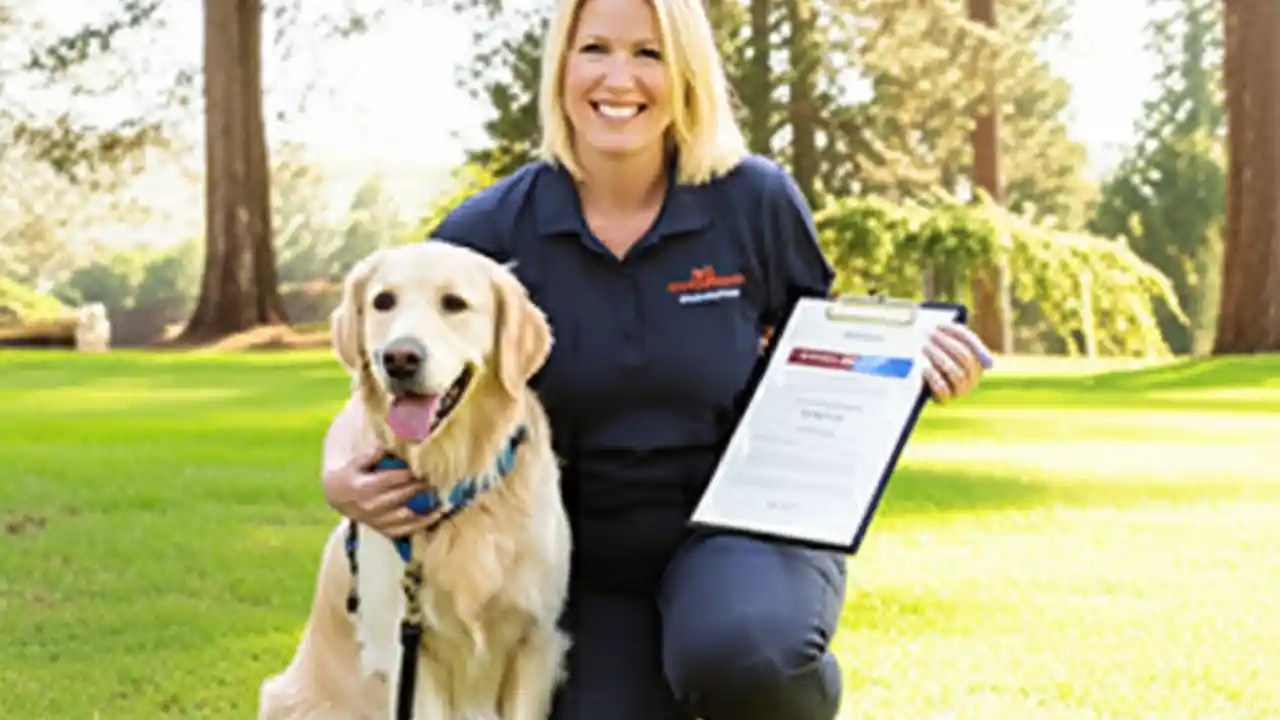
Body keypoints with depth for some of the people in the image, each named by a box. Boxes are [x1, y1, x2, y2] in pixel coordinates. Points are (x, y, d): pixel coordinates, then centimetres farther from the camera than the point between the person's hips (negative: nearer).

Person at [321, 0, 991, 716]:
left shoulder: (755, 202, -5)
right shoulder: (492, 230, -6)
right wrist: (342, 474, -24)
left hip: (743, 527, -2)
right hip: (590, 564, 2)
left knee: (734, 656, -36)